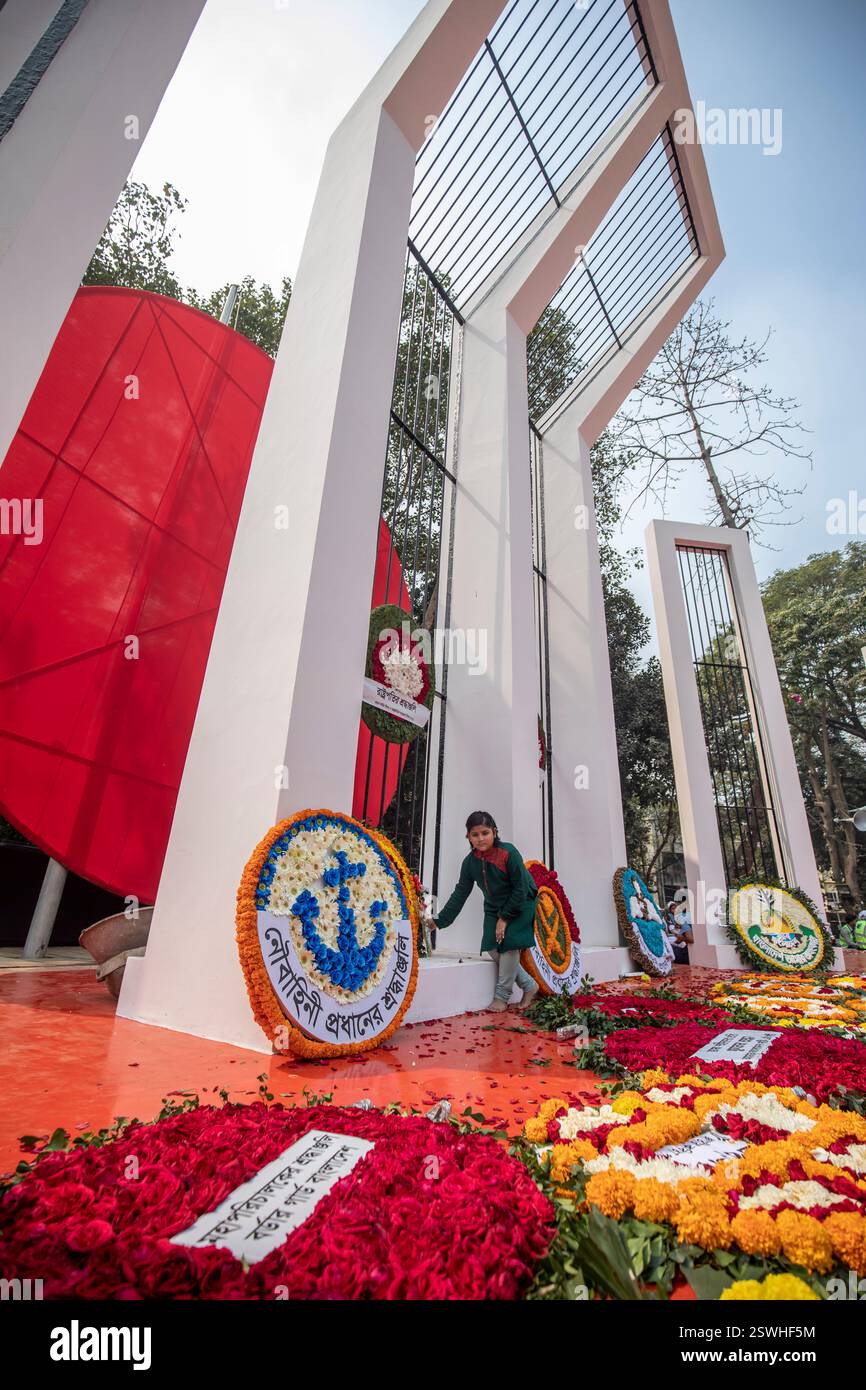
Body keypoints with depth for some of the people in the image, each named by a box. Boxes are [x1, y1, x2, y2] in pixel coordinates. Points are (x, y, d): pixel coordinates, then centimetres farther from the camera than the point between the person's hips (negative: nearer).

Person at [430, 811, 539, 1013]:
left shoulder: (508, 852, -27)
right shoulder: (470, 861, -12)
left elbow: (520, 889, -21)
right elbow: (460, 894, -6)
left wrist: (505, 918, -18)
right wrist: (439, 921, -11)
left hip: (519, 906, -5)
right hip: (494, 908, 5)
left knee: (509, 946, -13)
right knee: (492, 949, -2)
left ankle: (502, 996, 7)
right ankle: (529, 985, 17)